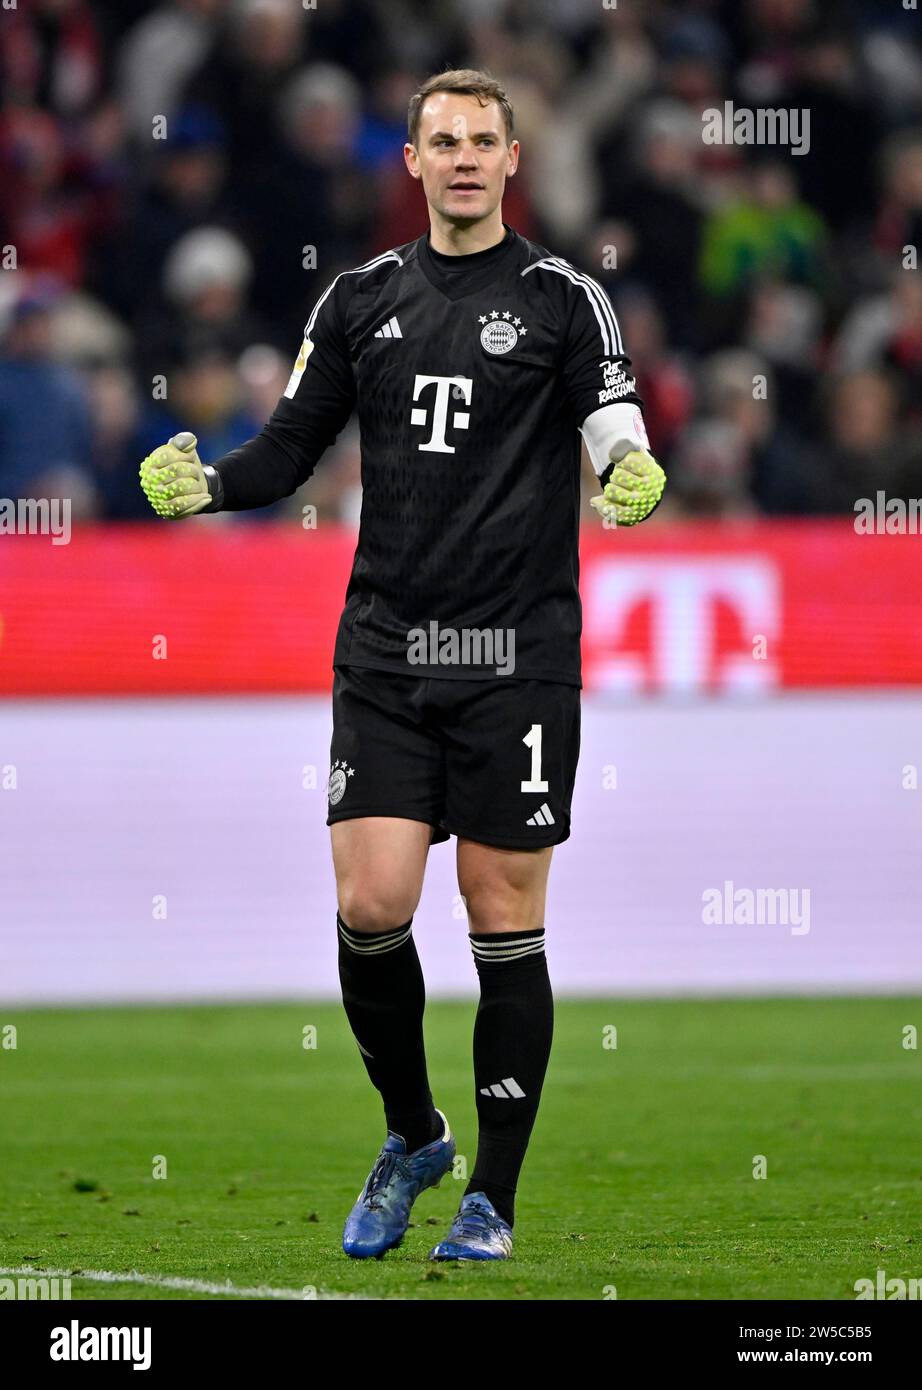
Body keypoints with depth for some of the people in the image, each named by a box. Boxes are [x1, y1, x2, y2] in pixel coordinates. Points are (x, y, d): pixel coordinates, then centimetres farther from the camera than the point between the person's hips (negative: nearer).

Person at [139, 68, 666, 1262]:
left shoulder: (562, 300, 0)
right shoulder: (362, 300, 10)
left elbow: (621, 448, -8)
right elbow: (287, 453, 12)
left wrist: (634, 486, -31)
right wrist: (203, 484, -7)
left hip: (516, 658, -3)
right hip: (386, 655, 3)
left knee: (504, 922, 0)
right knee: (369, 904, -6)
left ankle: (492, 1198, 10)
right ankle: (412, 1138, 18)